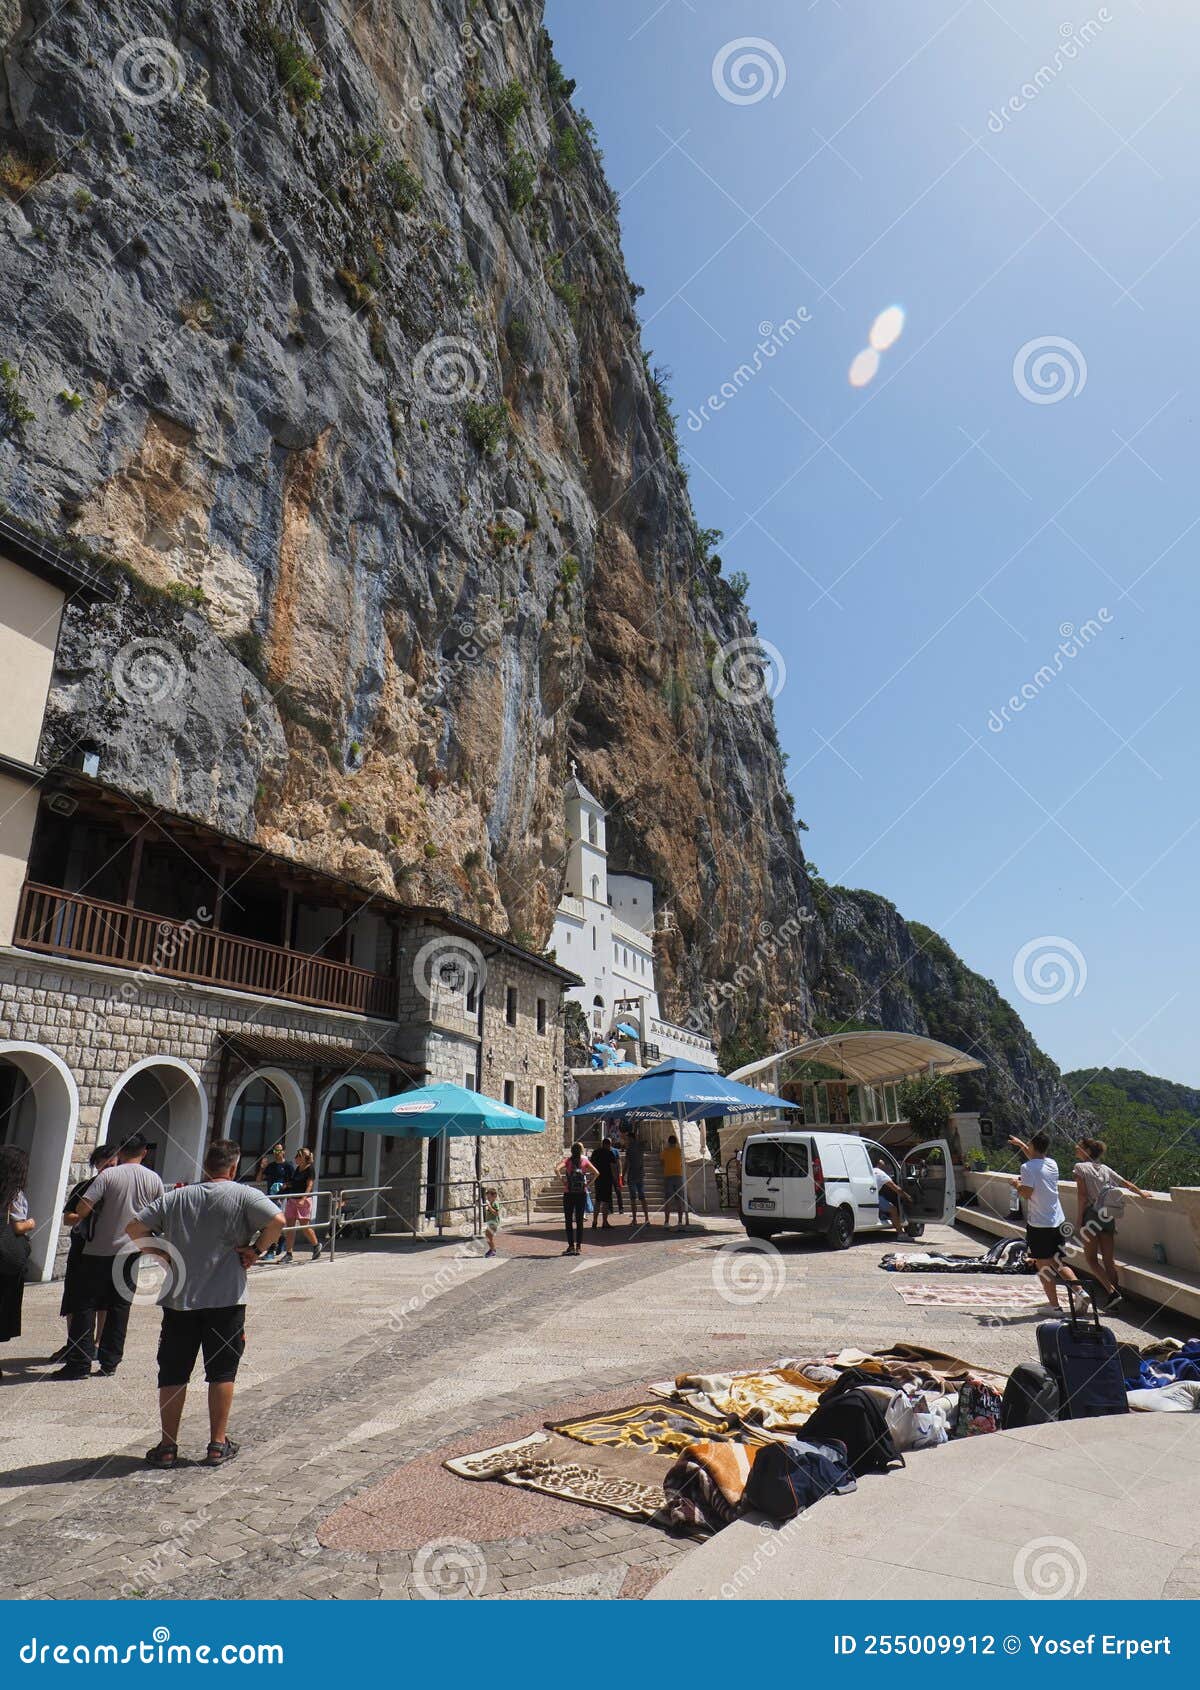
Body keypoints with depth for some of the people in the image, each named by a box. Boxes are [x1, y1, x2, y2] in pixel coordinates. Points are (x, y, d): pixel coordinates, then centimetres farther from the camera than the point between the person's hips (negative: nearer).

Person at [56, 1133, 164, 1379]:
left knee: (85, 1305, 7)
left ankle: (79, 1363, 5)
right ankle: (110, 1361, 15)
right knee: (120, 1307, 12)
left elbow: (81, 1209, -16)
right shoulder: (154, 1179, 1)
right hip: (132, 1252, 3)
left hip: (99, 1251, -3)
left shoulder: (108, 1175, -10)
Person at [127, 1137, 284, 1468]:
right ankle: (218, 1446, 16)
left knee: (172, 1374, 14)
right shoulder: (243, 1195, -7)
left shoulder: (175, 1197, 4)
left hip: (179, 1298, 3)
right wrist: (256, 1250, -6)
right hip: (226, 1299, -2)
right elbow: (277, 1221, -21)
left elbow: (133, 1228, 2)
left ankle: (167, 1446, 20)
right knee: (222, 1372, 10)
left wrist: (162, 1254, 9)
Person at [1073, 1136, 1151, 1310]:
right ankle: (1116, 1289, 8)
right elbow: (1126, 1183, 19)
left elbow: (1082, 1195, -11)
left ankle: (1112, 1292, -9)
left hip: (1091, 1215, -6)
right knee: (1109, 1259, 8)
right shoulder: (1104, 1168, 12)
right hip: (1108, 1217, 6)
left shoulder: (1080, 1167, -5)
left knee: (1091, 1258, 2)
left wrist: (1079, 1219, -8)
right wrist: (1142, 1193, 36)